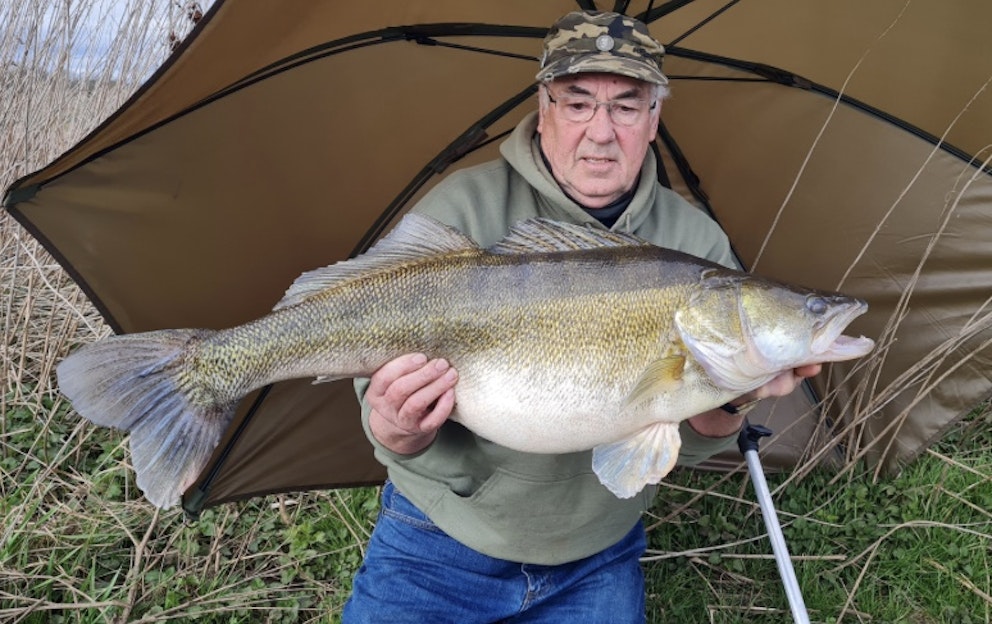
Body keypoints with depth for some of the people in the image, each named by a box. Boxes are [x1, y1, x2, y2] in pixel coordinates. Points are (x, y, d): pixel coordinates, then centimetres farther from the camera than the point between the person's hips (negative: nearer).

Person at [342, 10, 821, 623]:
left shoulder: (696, 242, -9)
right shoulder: (464, 210, -17)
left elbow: (685, 446, -9)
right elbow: (386, 397, -16)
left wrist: (731, 400, -30)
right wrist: (401, 434, -38)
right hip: (446, 543, -1)